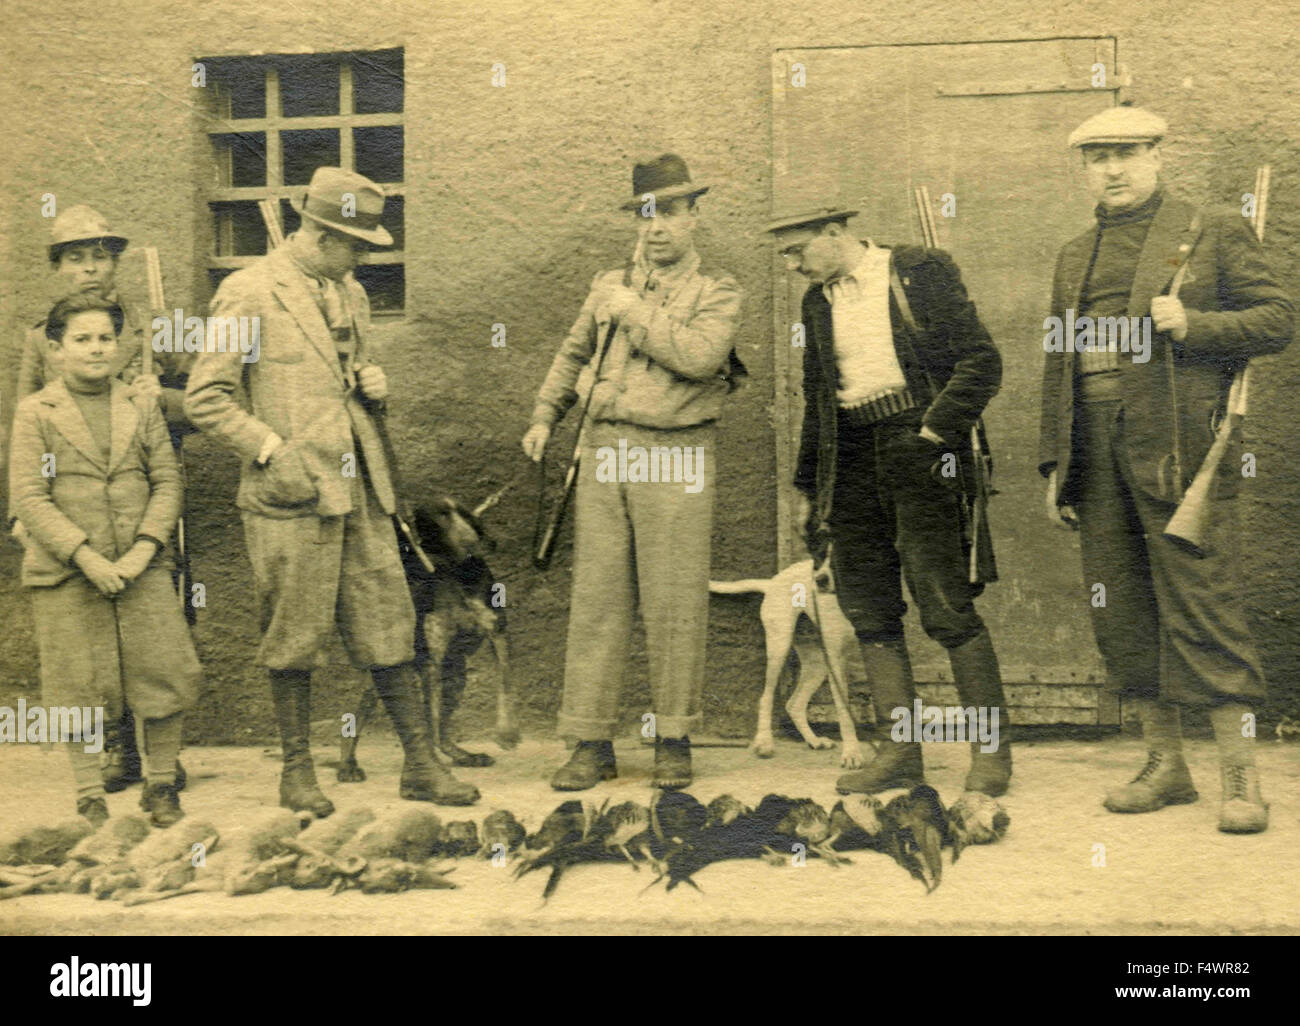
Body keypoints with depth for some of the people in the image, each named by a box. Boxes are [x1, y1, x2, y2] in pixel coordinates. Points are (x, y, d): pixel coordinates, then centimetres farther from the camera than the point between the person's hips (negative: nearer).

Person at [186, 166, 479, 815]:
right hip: (294, 495, -6)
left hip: (360, 491, 6)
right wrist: (274, 451, -16)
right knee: (295, 640, 3)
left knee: (387, 626, 7)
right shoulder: (249, 293, -6)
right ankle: (297, 772, 17)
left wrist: (375, 384, 6)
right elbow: (205, 399, -8)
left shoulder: (351, 293, 16)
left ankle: (421, 765, 14)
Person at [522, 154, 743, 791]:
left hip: (676, 459, -3)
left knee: (674, 605, 0)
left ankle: (674, 742, 12)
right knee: (596, 599, 1)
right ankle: (592, 745, 7)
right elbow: (573, 354, 30)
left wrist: (633, 311, -8)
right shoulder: (610, 286, 16)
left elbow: (699, 355, -17)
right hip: (605, 451, 4)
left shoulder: (718, 292, 3)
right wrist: (544, 417, 21)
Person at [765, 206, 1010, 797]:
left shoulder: (922, 273, -1)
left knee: (947, 608, -8)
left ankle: (992, 751, 3)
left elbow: (981, 361, -5)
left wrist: (934, 431, -14)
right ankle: (899, 753, 11)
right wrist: (807, 486, 22)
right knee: (868, 612, 4)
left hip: (917, 449, -6)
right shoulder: (817, 301, 16)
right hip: (852, 461, 6)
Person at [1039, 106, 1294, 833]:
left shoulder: (1216, 234, 5)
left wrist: (1193, 324, -15)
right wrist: (1056, 466, 15)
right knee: (1122, 612, 6)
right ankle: (1166, 766, 18)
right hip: (1098, 455, 6)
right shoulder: (1077, 257, 19)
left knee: (1203, 607, -8)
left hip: (1179, 449, -5)